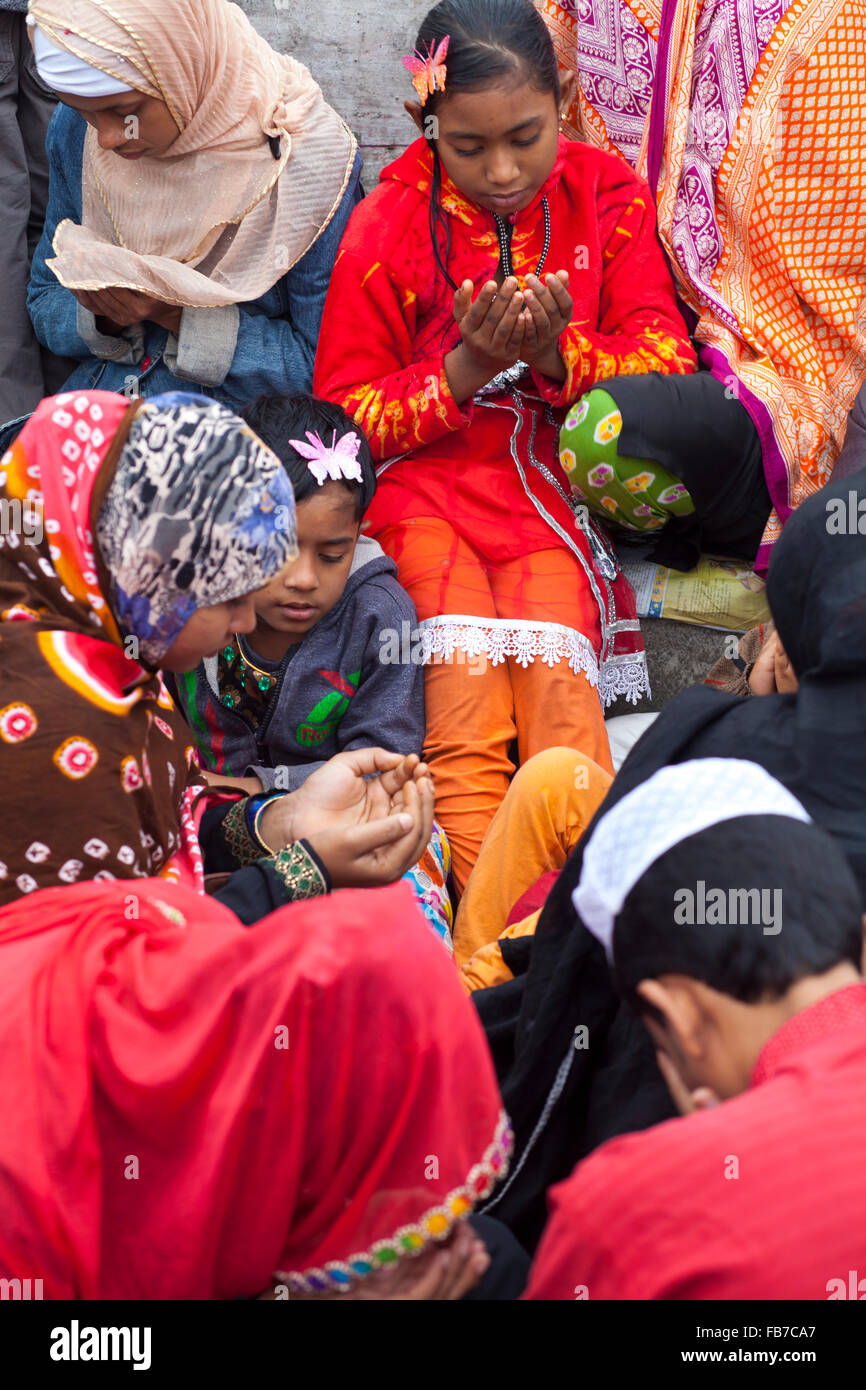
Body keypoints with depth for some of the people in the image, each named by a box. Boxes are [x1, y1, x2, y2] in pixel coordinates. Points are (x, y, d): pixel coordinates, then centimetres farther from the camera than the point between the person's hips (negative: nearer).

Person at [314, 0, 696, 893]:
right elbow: (347, 417, -2)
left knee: (557, 681, -24)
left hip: (555, 474, 2)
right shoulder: (388, 225, -4)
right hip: (424, 478, -1)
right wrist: (469, 365, -18)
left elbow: (667, 360, 2)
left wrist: (558, 351, -18)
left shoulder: (604, 195, 2)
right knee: (462, 690, -25)